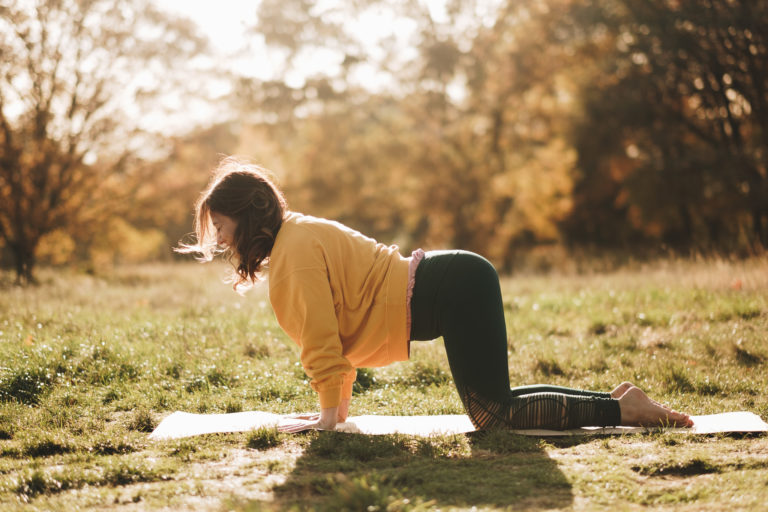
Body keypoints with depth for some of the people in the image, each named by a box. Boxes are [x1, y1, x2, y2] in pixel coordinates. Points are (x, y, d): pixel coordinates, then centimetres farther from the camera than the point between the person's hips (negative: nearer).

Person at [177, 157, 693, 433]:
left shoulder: (295, 250, -12)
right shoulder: (296, 237, 18)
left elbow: (322, 339, -16)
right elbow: (333, 331, 24)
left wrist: (329, 414, -8)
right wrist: (340, 403, 23)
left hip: (454, 291, -10)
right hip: (460, 283, 10)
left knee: (493, 415, -10)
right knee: (494, 402, 15)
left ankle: (624, 409, -5)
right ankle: (616, 398, 18)